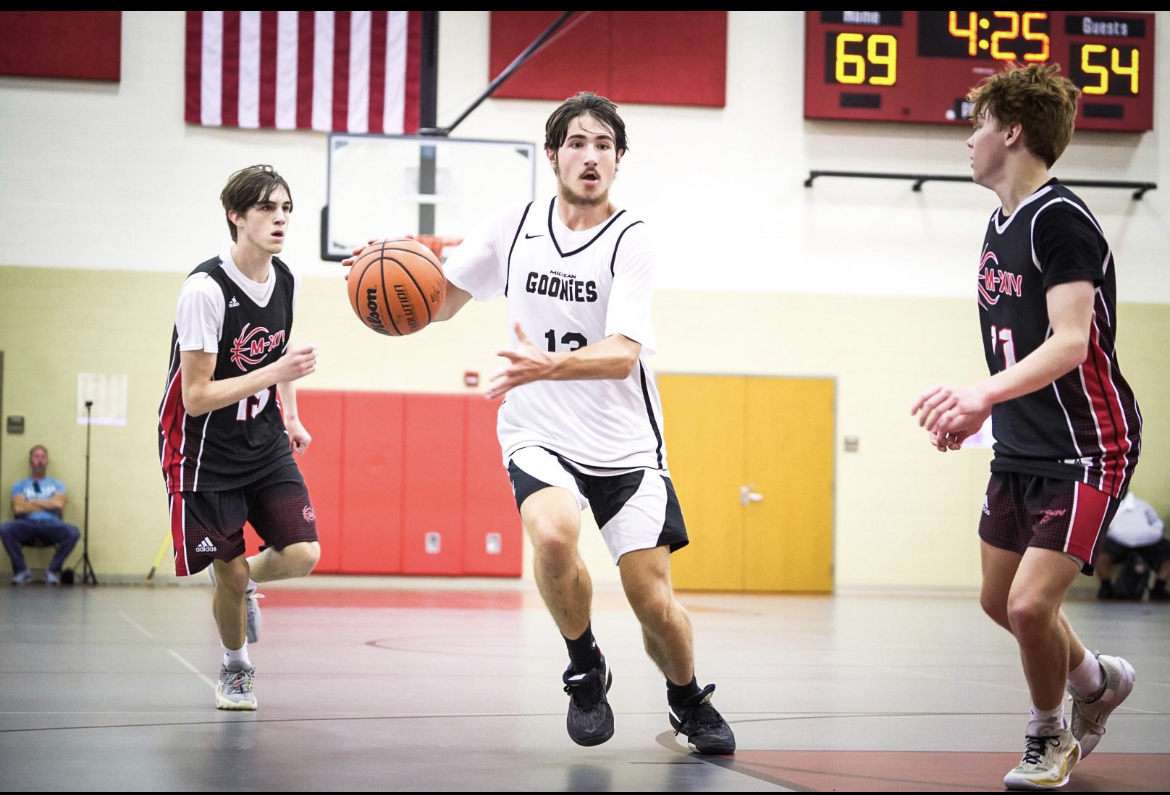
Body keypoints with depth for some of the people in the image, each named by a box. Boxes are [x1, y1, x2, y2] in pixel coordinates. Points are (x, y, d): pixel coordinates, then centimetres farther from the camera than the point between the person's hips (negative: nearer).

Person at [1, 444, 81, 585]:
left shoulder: (57, 485, 20)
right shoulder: (20, 485, 18)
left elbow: (59, 504, -1)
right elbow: (18, 508, -2)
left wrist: (33, 502, 4)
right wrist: (47, 504, 4)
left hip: (51, 526, 0)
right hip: (27, 525, 0)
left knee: (73, 532, -33)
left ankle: (53, 570, -14)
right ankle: (21, 570, -15)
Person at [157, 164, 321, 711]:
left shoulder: (285, 280, -1)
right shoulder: (205, 289, -22)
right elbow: (197, 396, -22)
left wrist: (290, 419, 13)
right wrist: (276, 374, -28)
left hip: (266, 445, 5)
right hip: (207, 453, -5)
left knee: (302, 555, -10)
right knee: (229, 574, -2)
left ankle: (246, 580, 25)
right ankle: (235, 668, 27)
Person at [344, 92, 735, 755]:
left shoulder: (630, 239, -11)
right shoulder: (513, 226, 0)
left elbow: (624, 354, -23)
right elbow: (443, 301, 13)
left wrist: (552, 365, -43)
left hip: (626, 444, -1)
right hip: (540, 435, 1)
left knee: (654, 602, -6)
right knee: (554, 536, -30)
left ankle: (690, 702, 27)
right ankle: (585, 669, -2)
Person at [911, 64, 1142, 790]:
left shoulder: (1060, 219, -18)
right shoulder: (1002, 225, 11)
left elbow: (1070, 341, -29)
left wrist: (984, 393, -41)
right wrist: (977, 411, 9)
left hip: (1086, 449, -9)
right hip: (1021, 450, 10)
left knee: (1031, 604, -16)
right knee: (1000, 600, 15)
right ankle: (1099, 682, 40)